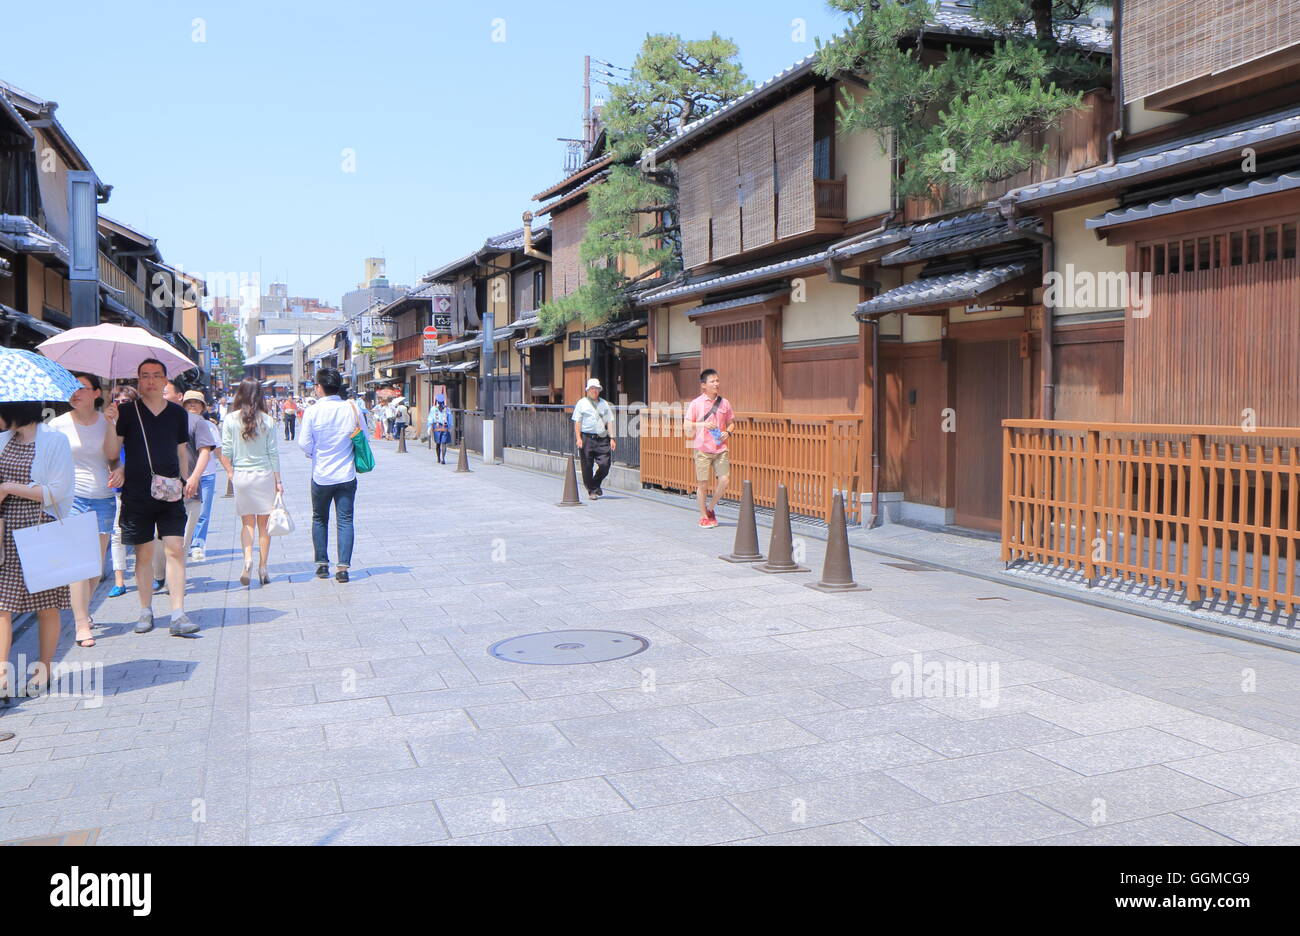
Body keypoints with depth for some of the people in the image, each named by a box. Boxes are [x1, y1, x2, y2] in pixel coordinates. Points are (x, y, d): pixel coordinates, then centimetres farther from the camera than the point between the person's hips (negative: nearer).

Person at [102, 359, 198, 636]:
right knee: (143, 554, 6)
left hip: (170, 496, 1)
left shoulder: (178, 413, 8)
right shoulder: (127, 412, 2)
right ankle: (146, 611, 19)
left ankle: (178, 616, -7)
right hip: (136, 495, -1)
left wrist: (184, 482, 12)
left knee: (175, 551, -7)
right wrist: (110, 424, -16)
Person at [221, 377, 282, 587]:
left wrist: (231, 472, 16)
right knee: (264, 524, 7)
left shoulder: (230, 420, -4)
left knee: (247, 522, 11)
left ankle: (248, 558, -11)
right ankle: (263, 568, 10)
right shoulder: (267, 420, -4)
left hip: (241, 475, 0)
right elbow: (273, 453, -1)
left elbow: (226, 452, -2)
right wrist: (278, 481, 5)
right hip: (264, 475, 0)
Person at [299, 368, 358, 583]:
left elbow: (305, 445, -7)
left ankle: (322, 564, 19)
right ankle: (343, 567, -3)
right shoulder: (352, 409, -5)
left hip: (321, 475, -1)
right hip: (347, 474, 1)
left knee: (319, 519, 16)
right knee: (345, 520, 3)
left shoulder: (312, 412, -10)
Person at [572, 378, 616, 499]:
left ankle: (596, 485, 19)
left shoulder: (604, 404, 15)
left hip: (602, 439, 3)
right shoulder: (582, 403, 5)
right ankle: (591, 490, 13)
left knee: (605, 464, -6)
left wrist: (612, 438, 4)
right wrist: (578, 438, -10)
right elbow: (577, 422, 1)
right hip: (586, 438, -3)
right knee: (587, 467, 0)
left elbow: (609, 422, 13)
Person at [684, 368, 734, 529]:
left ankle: (711, 509, 17)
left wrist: (728, 432, -4)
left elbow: (730, 423, 17)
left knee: (723, 480, -7)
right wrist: (703, 424, -17)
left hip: (720, 448, 3)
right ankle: (704, 517, 17)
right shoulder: (696, 403, -2)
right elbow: (687, 426, -2)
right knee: (703, 484, 1)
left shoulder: (724, 403, 8)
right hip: (702, 449, -3)